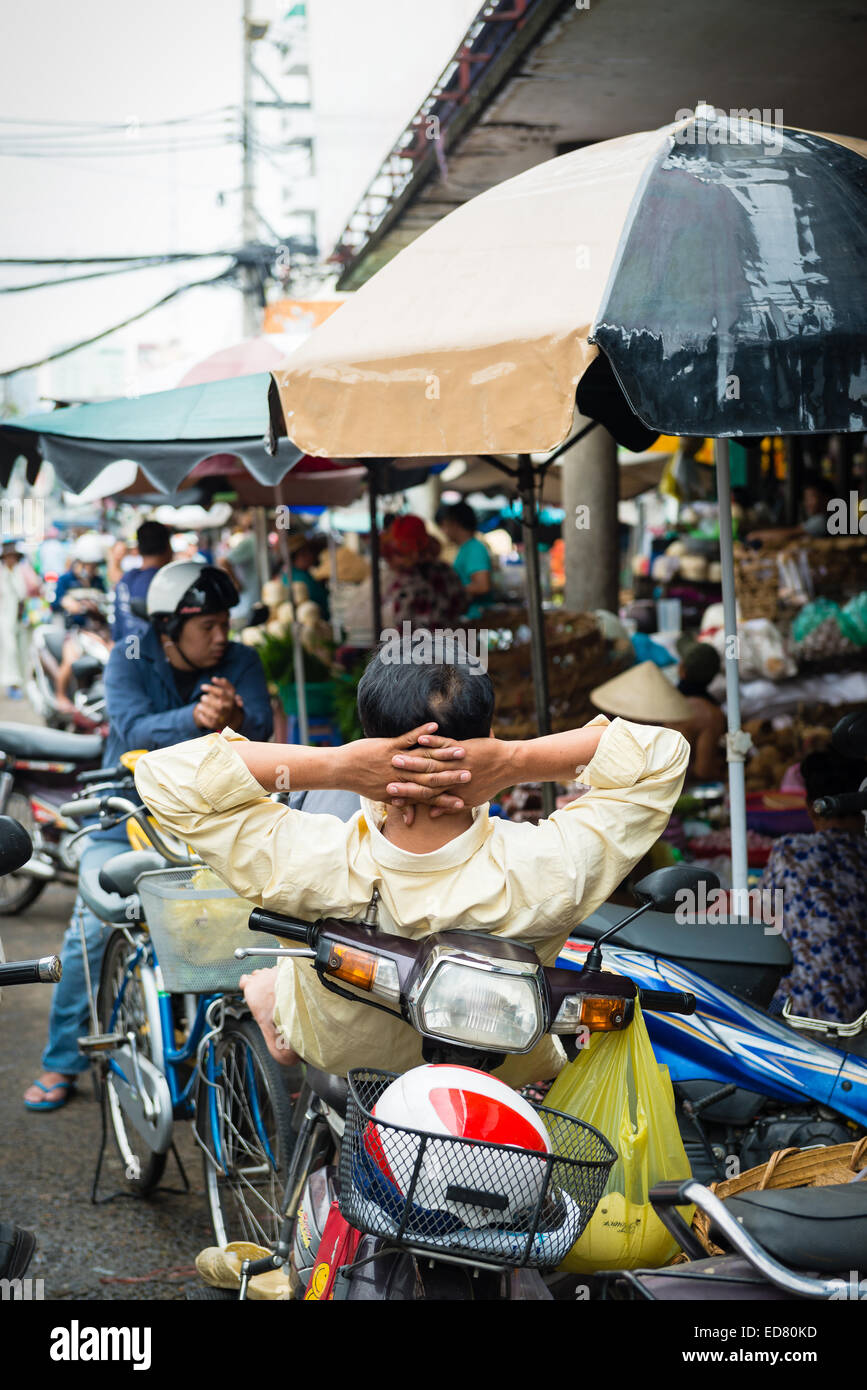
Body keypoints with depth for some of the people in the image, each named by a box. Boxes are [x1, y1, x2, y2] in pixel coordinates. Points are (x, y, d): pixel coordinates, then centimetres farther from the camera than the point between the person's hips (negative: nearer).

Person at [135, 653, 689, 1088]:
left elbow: (164, 773, -30)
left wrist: (334, 766, -39)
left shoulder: (312, 869, -40)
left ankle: (273, 994, 57)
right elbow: (664, 753, -25)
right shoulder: (545, 874, -38)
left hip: (334, 1071, 0)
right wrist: (517, 762, -37)